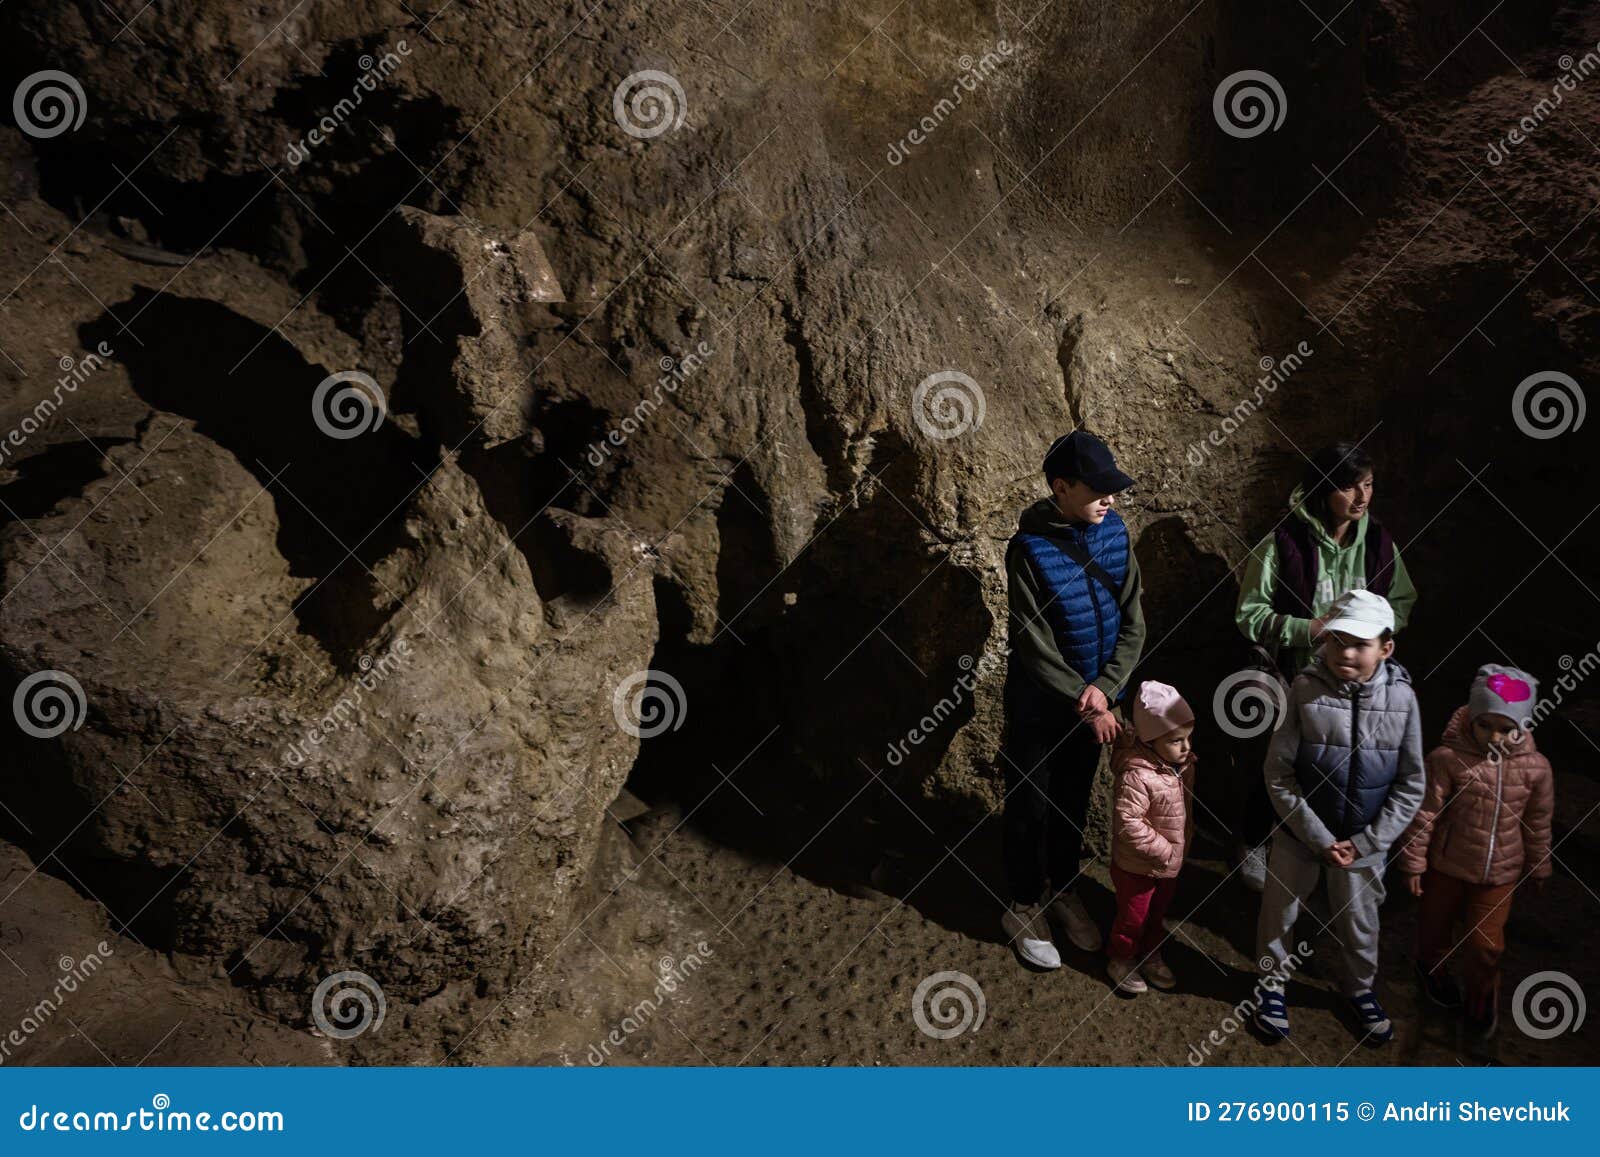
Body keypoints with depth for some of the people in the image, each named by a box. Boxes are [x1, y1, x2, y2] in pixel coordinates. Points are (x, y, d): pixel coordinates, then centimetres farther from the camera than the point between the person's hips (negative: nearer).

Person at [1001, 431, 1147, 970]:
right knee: (1030, 807, 10)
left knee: (1074, 800, 20)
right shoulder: (1030, 549, -23)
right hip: (1039, 704, -5)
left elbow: (1132, 622, -4)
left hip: (1094, 698, 5)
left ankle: (1063, 890, 40)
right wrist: (1086, 705, -19)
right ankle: (1023, 907, 28)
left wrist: (1105, 687, -16)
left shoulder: (1113, 530, -7)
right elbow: (1035, 646, -21)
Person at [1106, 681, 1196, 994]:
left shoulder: (1184, 765, -7)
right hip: (1138, 867, -7)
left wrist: (1186, 837, 10)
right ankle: (1120, 960, 38)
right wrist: (1164, 850, -26)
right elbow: (1128, 824, -34)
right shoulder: (1137, 776, -35)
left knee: (1157, 913, 27)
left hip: (1170, 864, 7)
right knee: (1132, 918, 14)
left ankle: (1150, 955, 48)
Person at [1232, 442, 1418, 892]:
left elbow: (1404, 601, 9)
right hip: (1291, 681, -3)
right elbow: (1249, 615, -13)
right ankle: (1253, 846, 37)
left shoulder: (1377, 542, -4)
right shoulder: (1283, 543, -18)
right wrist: (1309, 629, -24)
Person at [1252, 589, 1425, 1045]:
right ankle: (1272, 983, 41)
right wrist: (1318, 838, -15)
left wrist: (1366, 842, -11)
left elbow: (1411, 785, -6)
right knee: (1279, 911, 16)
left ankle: (1361, 989, 45)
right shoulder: (1306, 689, -18)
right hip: (1299, 833, -1)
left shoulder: (1401, 698, -14)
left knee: (1358, 921, 19)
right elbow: (1278, 773, -13)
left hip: (1364, 841, 1)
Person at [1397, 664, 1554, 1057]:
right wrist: (1413, 861, -10)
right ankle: (1432, 970, 53)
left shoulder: (1535, 767, -11)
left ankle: (1482, 1007, 30)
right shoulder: (1448, 758, -21)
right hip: (1446, 865, -1)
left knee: (1485, 943, 5)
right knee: (1436, 925, 21)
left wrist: (1538, 867, 13)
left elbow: (1539, 823, 3)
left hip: (1499, 873, 1)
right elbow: (1425, 812, -14)